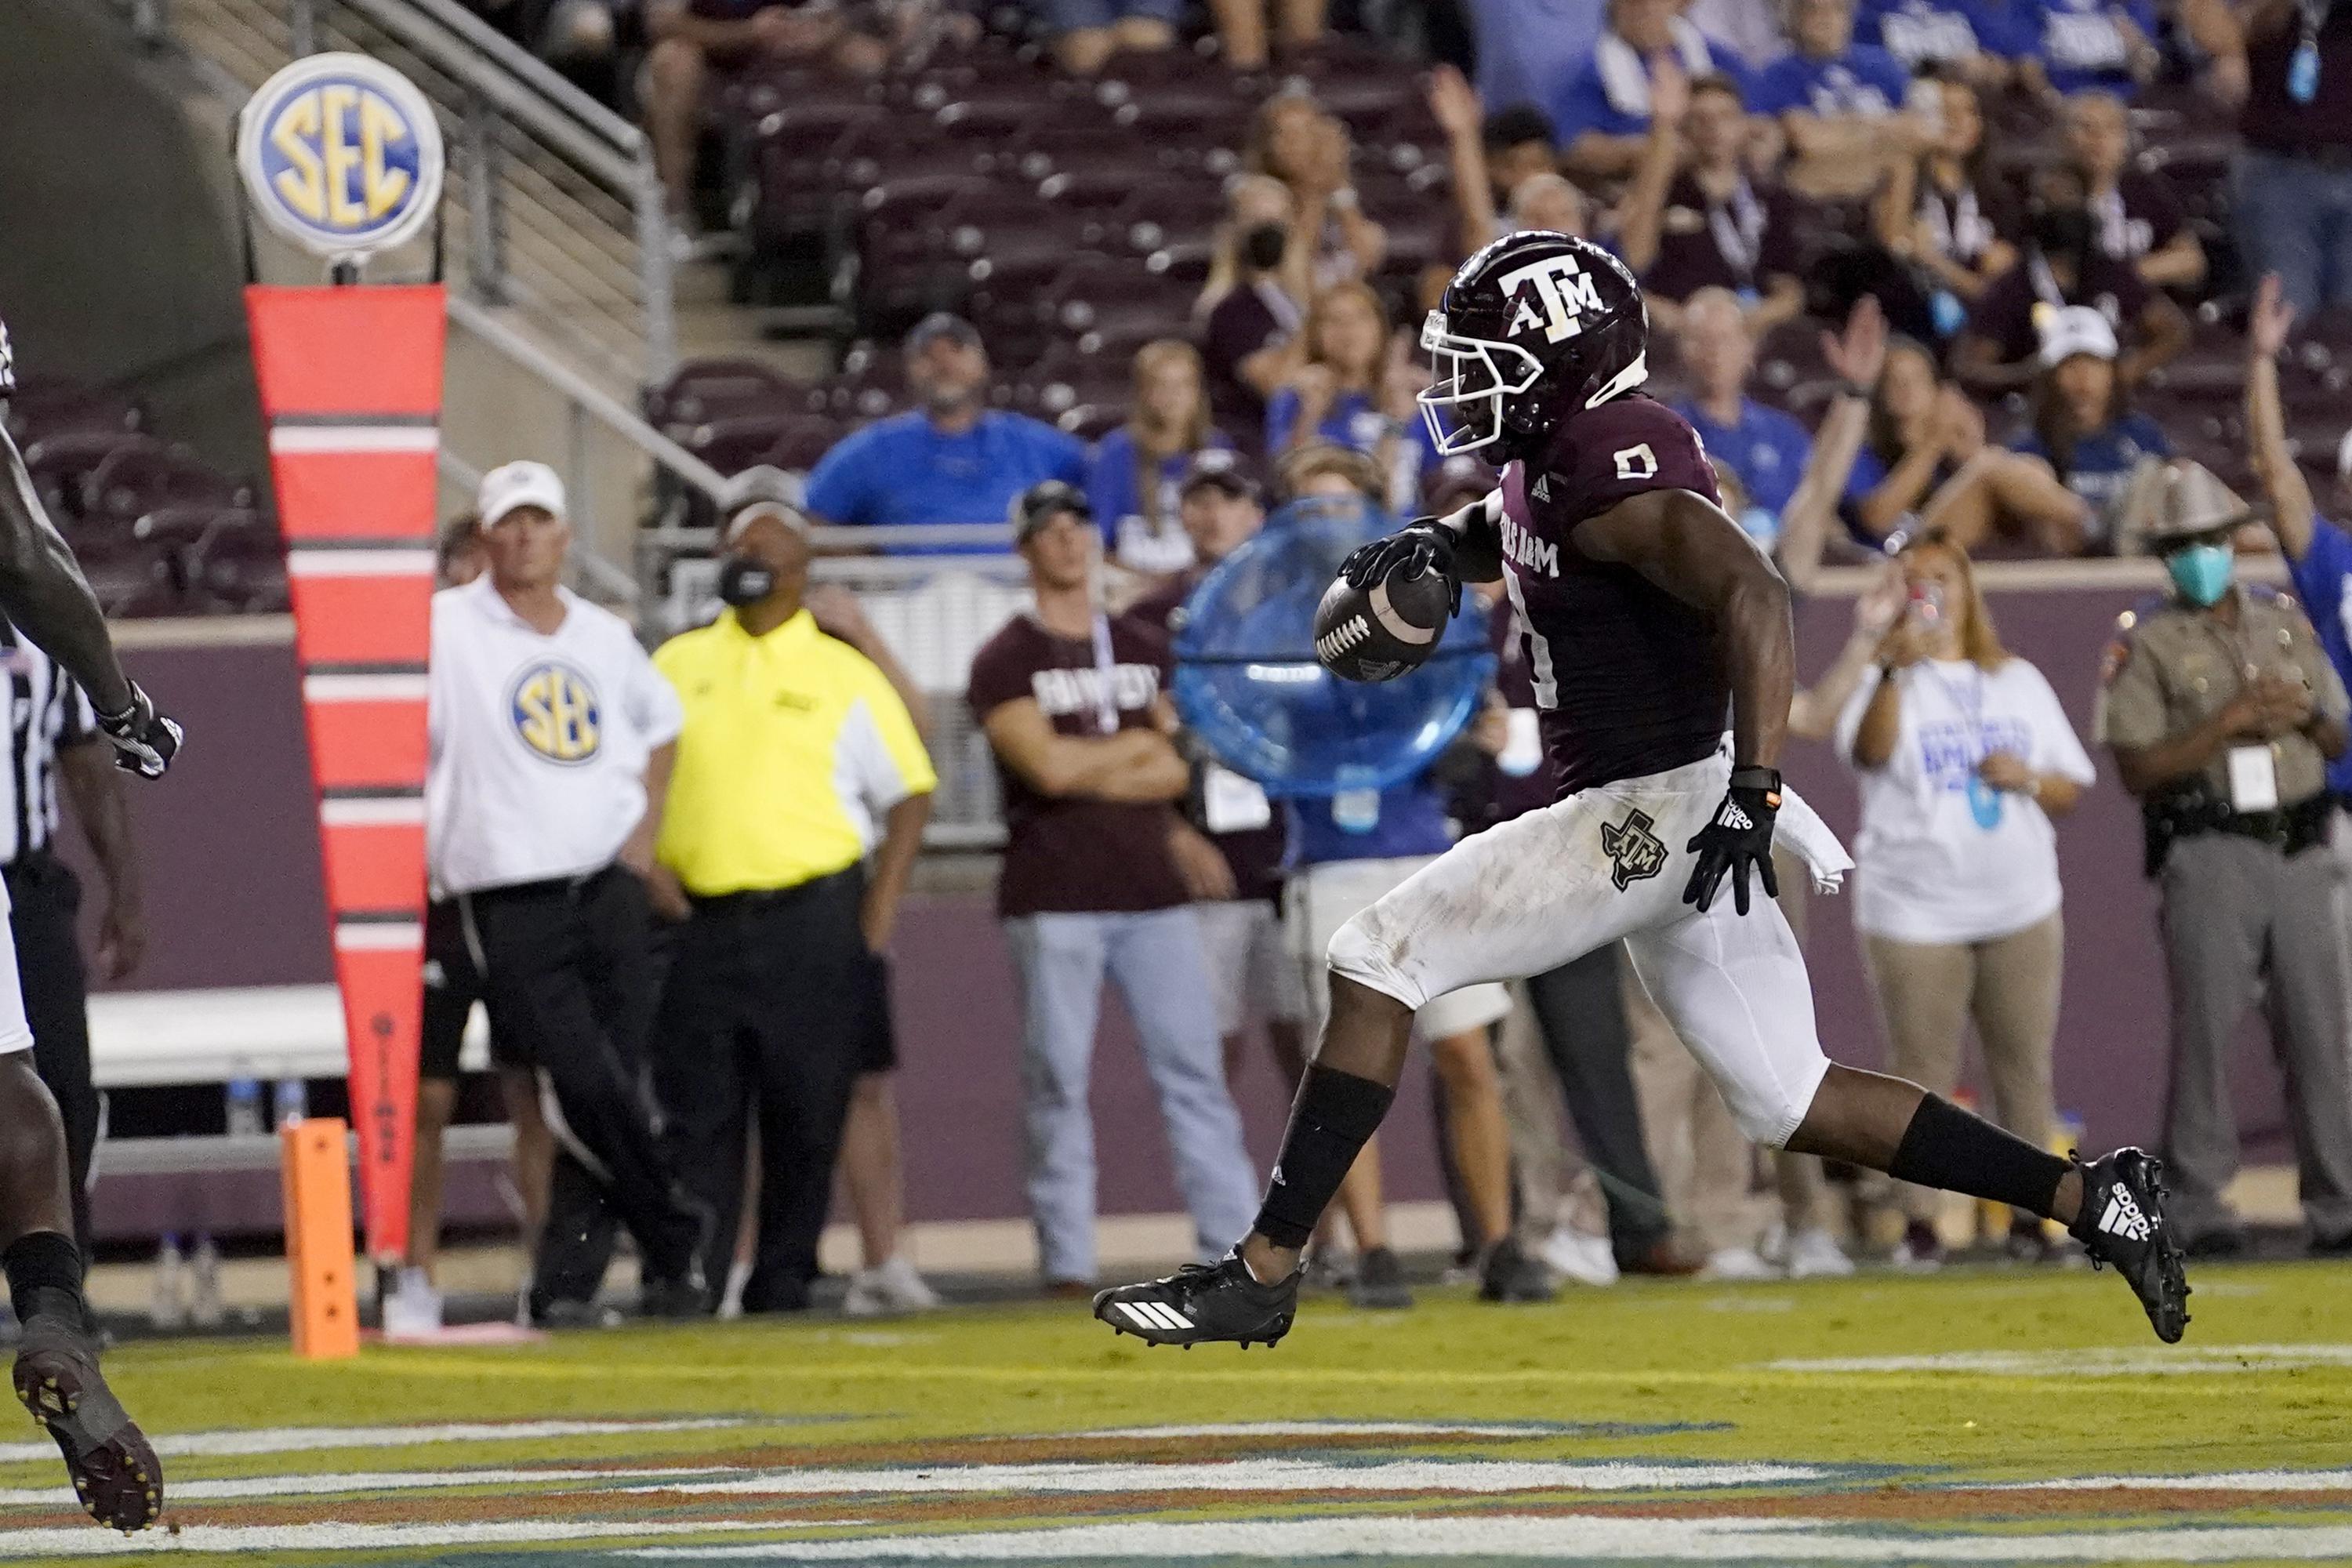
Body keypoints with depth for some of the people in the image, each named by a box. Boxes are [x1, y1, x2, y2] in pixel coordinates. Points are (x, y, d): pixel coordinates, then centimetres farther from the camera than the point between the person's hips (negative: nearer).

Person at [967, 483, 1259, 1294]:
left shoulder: (1144, 649, 16)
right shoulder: (1005, 662, 0)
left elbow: (1176, 770, 12)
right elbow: (1045, 766, -13)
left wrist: (1090, 770, -5)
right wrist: (1138, 748, 0)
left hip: (1154, 892, 4)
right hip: (1054, 899, -4)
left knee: (1193, 1068, 0)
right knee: (1058, 1080, -4)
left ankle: (1236, 1245, 0)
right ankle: (1067, 1264, -1)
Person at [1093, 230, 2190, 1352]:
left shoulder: (1609, 465, -18)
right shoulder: (1550, 459, 12)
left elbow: (1753, 596, -28)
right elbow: (1505, 532, 35)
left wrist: (1753, 789, -35)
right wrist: (1435, 545, 11)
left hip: (1655, 812, -10)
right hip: (1667, 821, 10)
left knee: (1375, 961, -8)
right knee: (1789, 1102, 13)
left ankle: (1262, 1271, -6)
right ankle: (2092, 1201, 12)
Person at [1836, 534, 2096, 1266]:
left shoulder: (2019, 683, 14)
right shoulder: (1888, 684, 1)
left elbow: (2071, 789, 15)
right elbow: (1869, 750, -22)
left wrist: (2028, 780, -8)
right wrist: (1894, 673, -38)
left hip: (2020, 908, 4)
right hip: (1914, 915, -3)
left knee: (2025, 1066, 4)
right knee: (1921, 1071, -4)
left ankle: (2027, 1215, 11)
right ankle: (1920, 1224, -1)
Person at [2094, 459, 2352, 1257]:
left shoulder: (2286, 621, 15)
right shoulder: (2146, 643, 0)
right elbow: (2138, 768, -7)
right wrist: (2229, 720, -14)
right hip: (2209, 854, -4)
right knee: (2205, 1027, -6)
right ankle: (2198, 1205, -1)